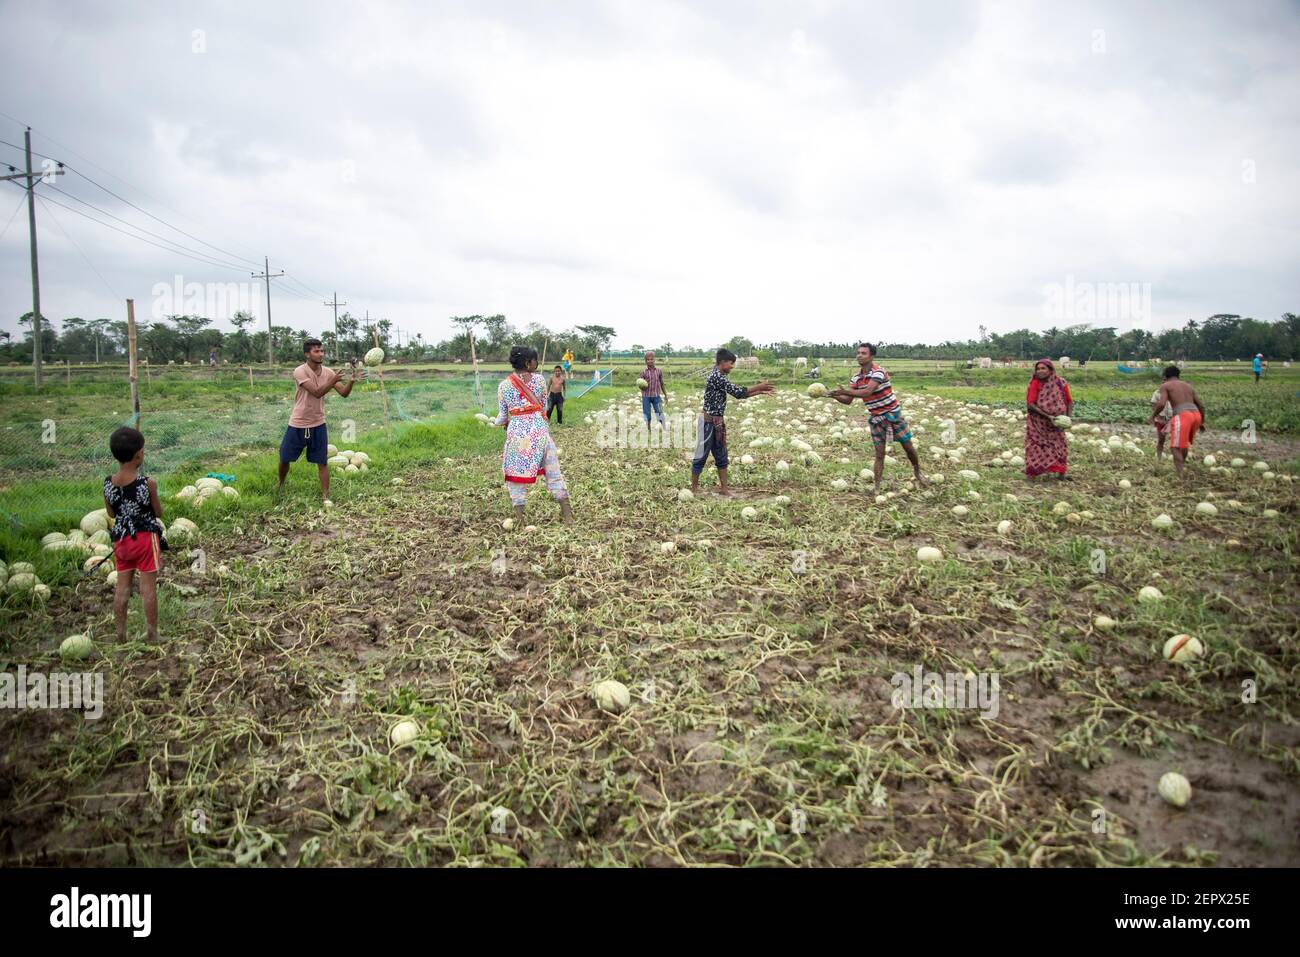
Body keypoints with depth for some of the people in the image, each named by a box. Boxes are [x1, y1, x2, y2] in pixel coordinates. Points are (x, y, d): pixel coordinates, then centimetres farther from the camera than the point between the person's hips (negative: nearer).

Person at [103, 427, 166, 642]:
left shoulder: (108, 483, -4)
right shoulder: (147, 484, -19)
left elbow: (111, 513, 8)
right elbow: (159, 512, -7)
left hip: (121, 538, 4)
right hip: (145, 537, -4)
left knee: (122, 586, 12)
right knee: (148, 588, 4)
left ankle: (121, 634, 18)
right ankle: (153, 635, 11)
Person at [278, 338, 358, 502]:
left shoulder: (328, 372, -3)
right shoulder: (300, 371, -18)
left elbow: (344, 393, -9)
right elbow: (317, 392, -27)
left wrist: (351, 380, -28)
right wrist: (334, 380, -38)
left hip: (318, 425, 2)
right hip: (297, 425, -2)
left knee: (322, 462, -1)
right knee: (284, 459, 11)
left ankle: (326, 497, 5)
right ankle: (281, 484, 39)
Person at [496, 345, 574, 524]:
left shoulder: (504, 385, 0)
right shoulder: (539, 379, 0)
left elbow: (503, 415, 5)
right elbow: (542, 405, 8)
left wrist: (496, 422, 26)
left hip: (516, 430, 0)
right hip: (539, 429, 0)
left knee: (516, 474, 9)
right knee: (553, 470, 9)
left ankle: (519, 517, 8)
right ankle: (567, 513, 12)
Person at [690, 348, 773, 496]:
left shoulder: (718, 376, 12)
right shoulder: (717, 376, -18)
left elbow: (737, 394, 16)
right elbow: (738, 392, -20)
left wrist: (759, 392, 12)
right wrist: (759, 387, -10)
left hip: (718, 422, 10)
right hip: (708, 422, -10)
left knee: (721, 456, 11)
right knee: (702, 456, 0)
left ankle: (723, 488, 17)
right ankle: (694, 488, 10)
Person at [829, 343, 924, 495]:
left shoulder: (879, 372, -21)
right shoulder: (856, 378, -1)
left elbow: (867, 392, -35)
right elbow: (848, 401, 0)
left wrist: (844, 391, -38)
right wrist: (835, 396, -20)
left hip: (893, 414, -4)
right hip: (876, 418, 4)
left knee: (908, 447, 9)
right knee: (879, 454, 0)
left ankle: (917, 473, 32)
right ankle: (877, 488, 3)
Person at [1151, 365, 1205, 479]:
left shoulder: (1165, 386, 9)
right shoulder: (1188, 386, 27)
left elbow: (1161, 404, -8)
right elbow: (1201, 406, 28)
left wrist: (1153, 415, 8)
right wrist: (1202, 422, 40)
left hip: (1182, 415, -7)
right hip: (1196, 414, 7)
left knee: (1175, 447, -7)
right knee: (1184, 443, 27)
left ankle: (1180, 475, -18)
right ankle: (1179, 468, 38)